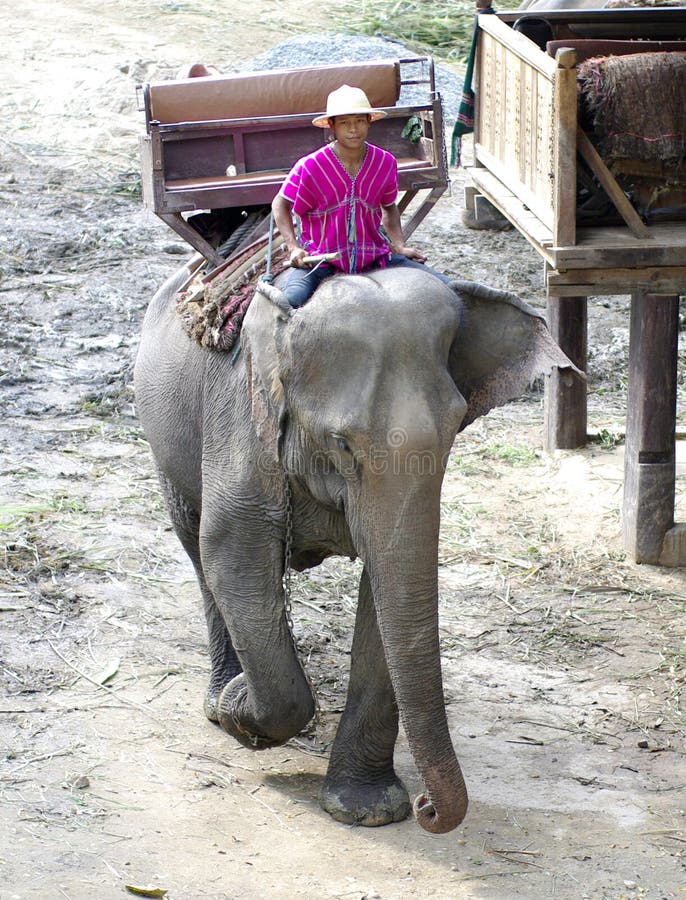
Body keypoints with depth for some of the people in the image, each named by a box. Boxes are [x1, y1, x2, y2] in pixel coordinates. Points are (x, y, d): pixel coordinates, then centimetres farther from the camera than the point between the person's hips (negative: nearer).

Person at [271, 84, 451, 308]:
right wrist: (294, 248, -11)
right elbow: (281, 204, 2)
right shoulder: (310, 167, -11)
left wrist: (399, 246, 4)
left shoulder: (385, 163, 1)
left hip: (374, 256, 3)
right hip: (321, 261, -3)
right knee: (293, 300, -34)